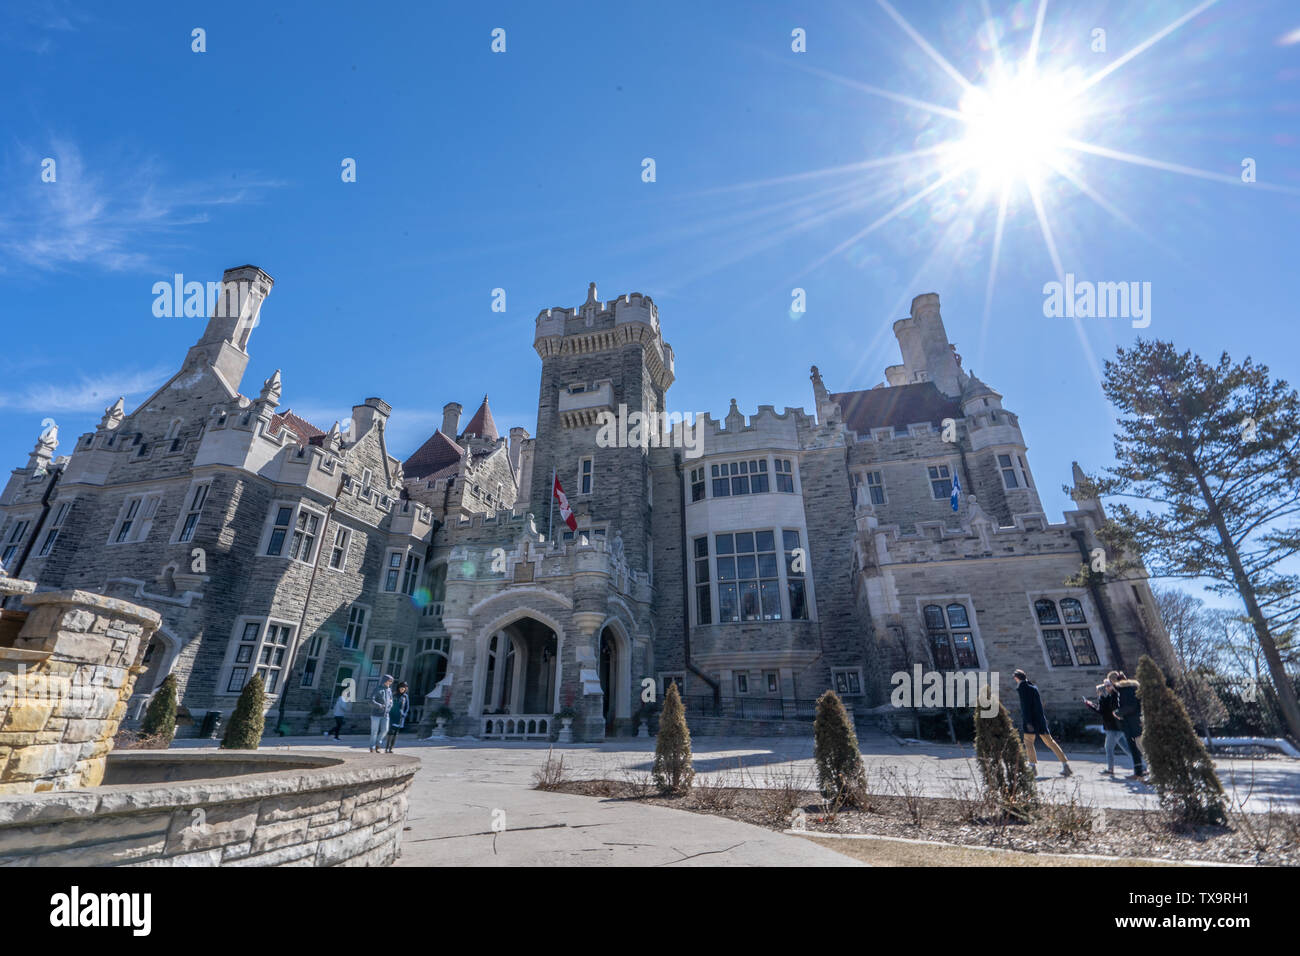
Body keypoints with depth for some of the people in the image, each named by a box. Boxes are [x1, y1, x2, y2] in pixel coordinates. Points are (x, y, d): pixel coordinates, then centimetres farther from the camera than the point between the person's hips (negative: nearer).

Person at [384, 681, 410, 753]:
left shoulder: (406, 697, 5)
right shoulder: (394, 695, 2)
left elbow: (407, 707, 7)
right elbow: (389, 705, 5)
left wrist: (403, 715, -5)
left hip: (400, 717, 1)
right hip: (392, 716, -1)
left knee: (395, 733, 1)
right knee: (391, 731, -14)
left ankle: (390, 748, 7)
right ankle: (386, 748, -14)